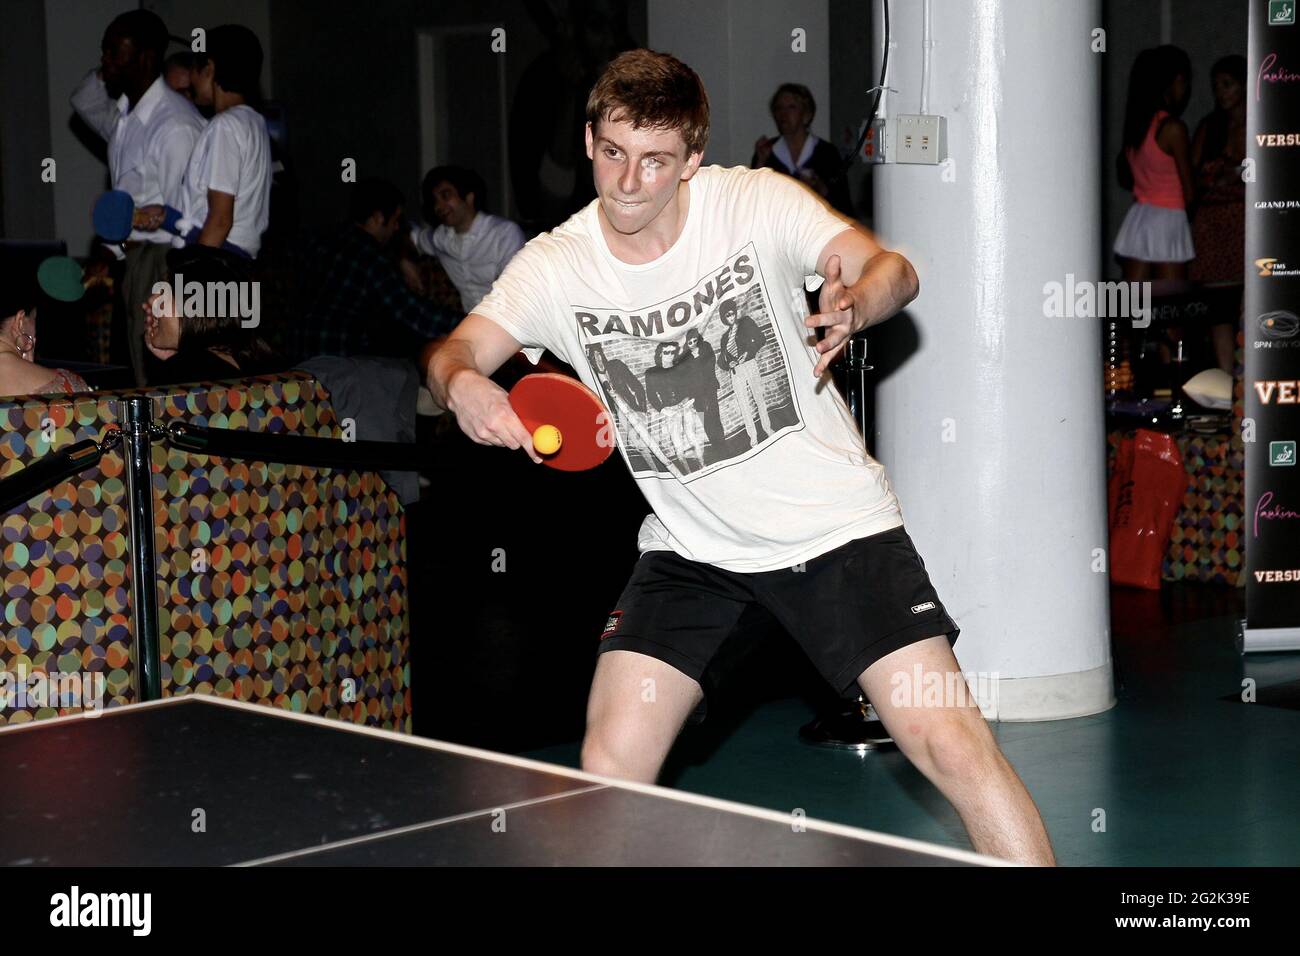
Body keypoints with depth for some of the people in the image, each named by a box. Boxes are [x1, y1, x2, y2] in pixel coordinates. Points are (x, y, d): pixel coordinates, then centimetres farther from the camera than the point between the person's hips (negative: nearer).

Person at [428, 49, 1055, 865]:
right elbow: (456, 353, -14)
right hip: (690, 547, 2)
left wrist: (853, 304, -42)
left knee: (953, 744, -12)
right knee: (610, 767, -7)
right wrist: (462, 383, -39)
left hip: (833, 523, -2)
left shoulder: (757, 202, -12)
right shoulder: (556, 267, -7)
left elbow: (893, 270, -18)